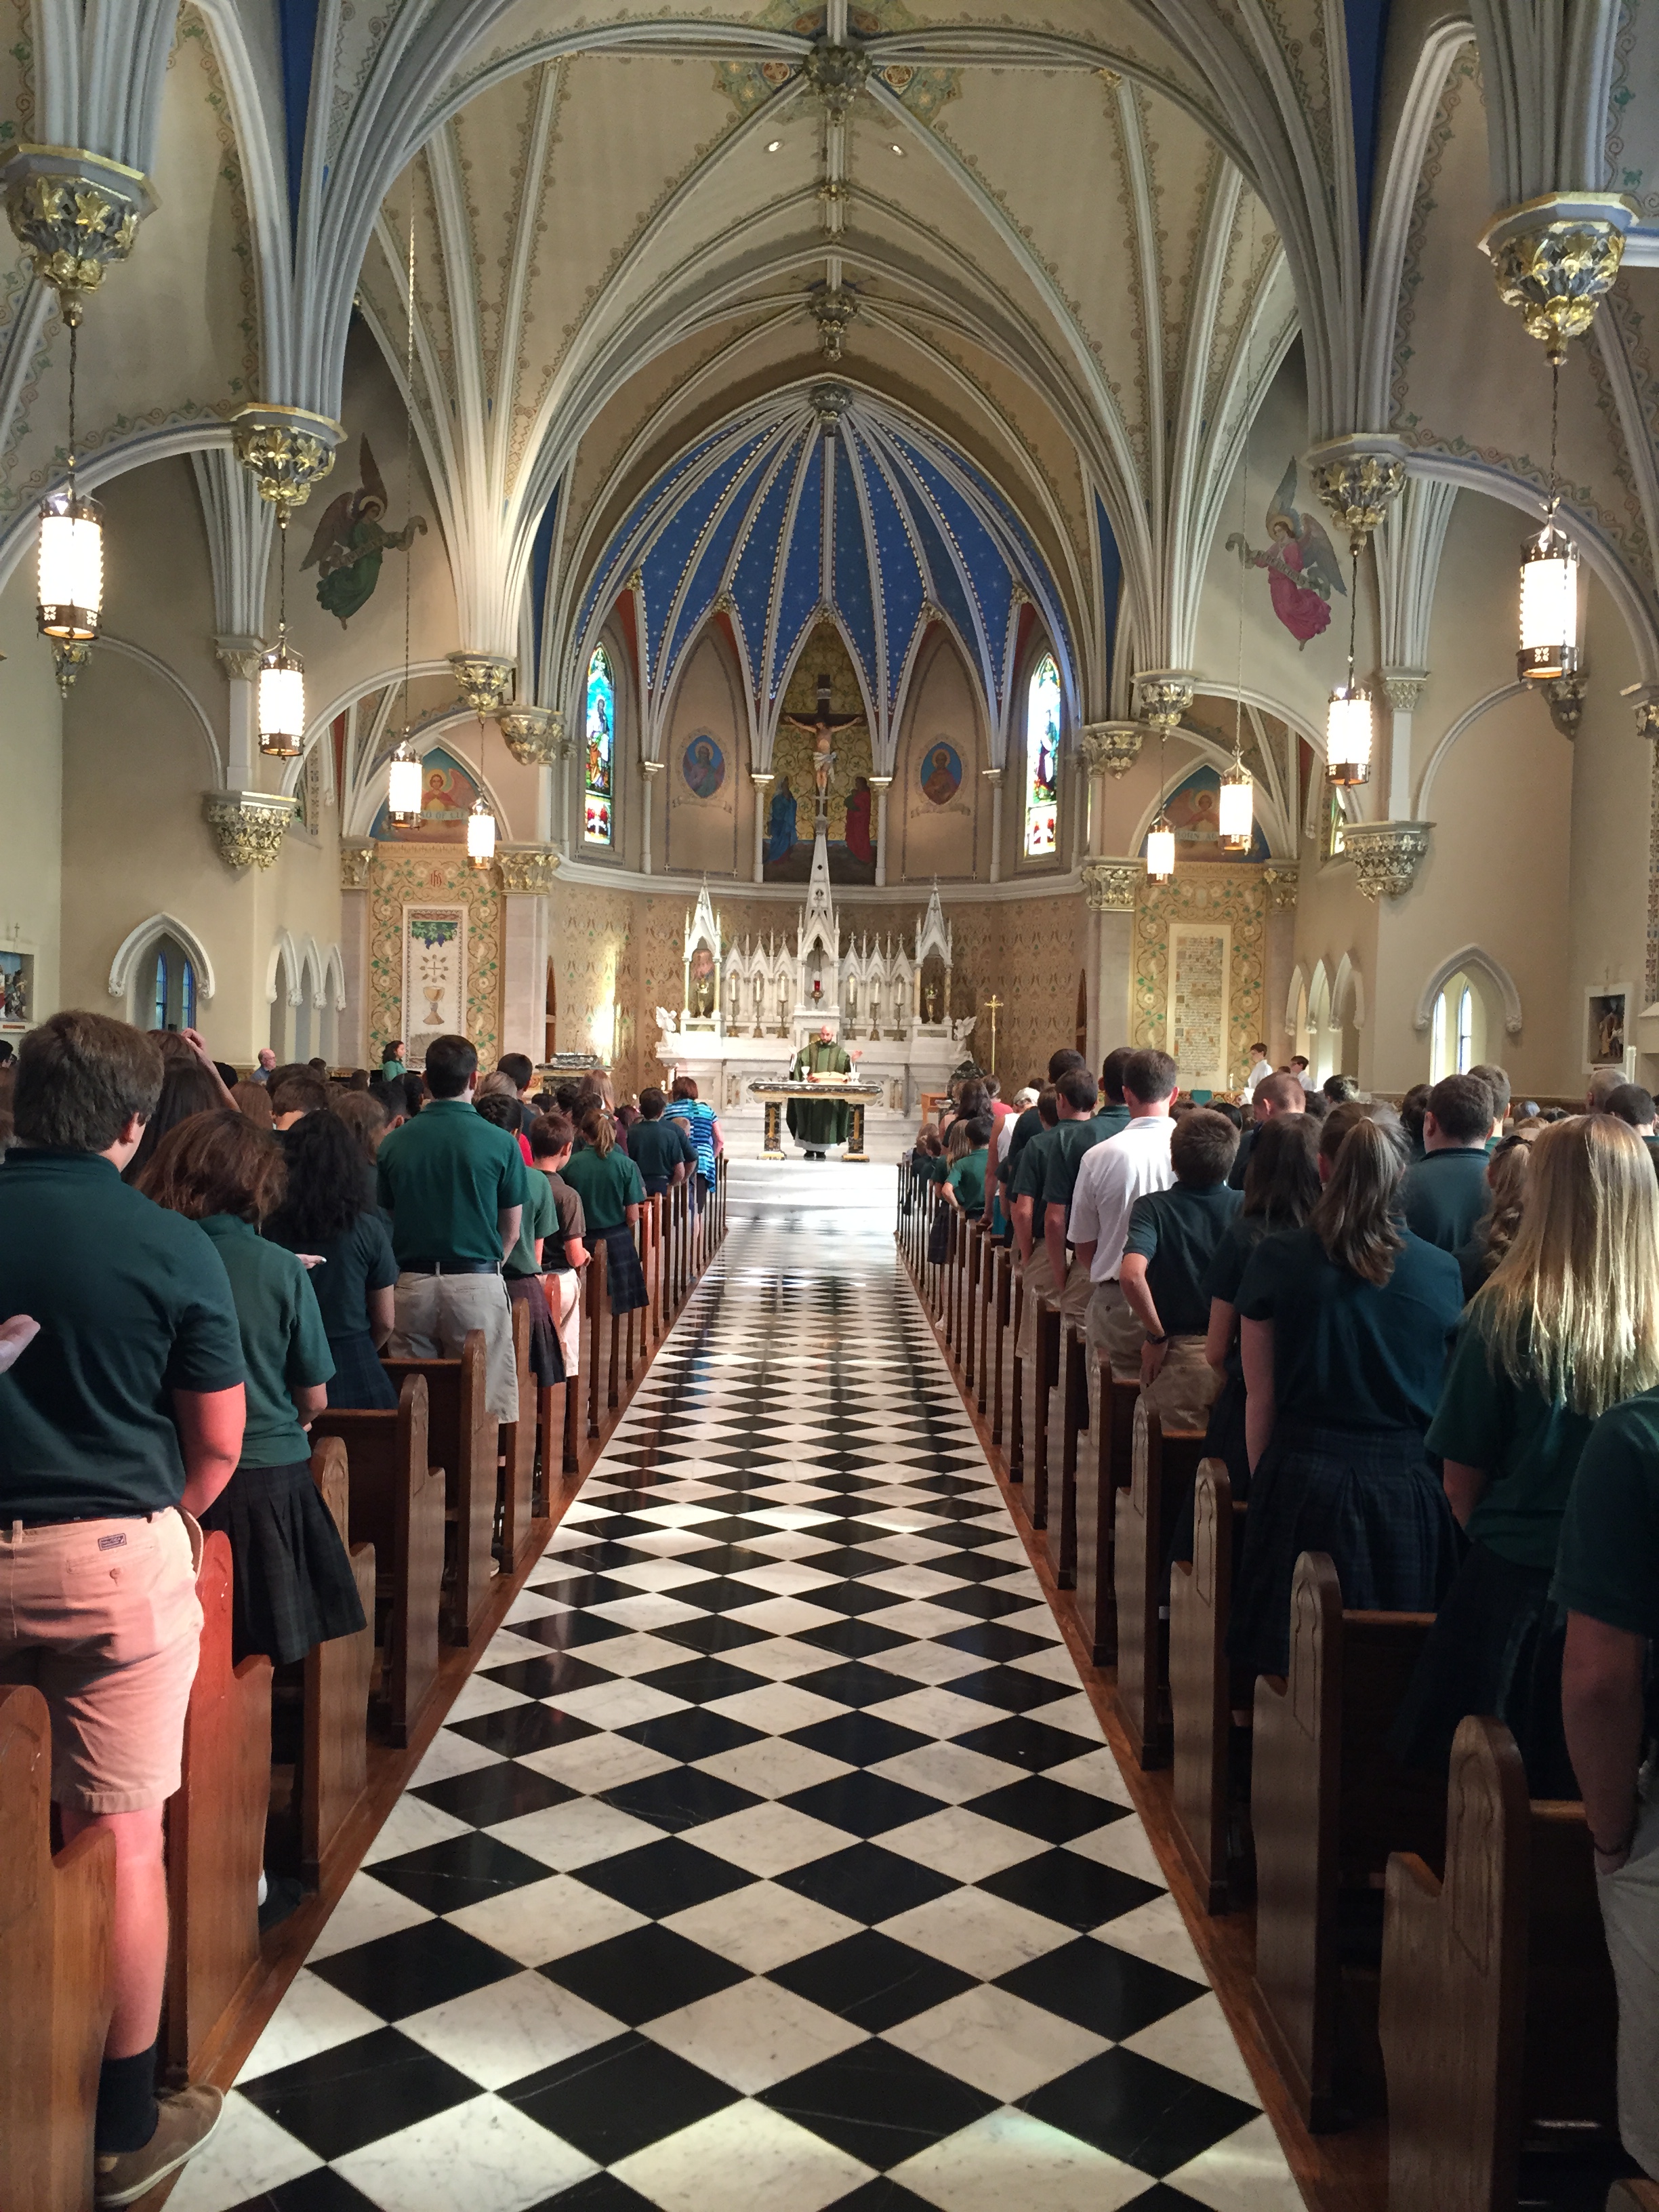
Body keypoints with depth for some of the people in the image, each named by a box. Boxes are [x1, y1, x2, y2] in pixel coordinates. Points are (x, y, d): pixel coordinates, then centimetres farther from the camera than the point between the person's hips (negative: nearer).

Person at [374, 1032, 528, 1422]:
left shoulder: (393, 1143, 2)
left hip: (410, 1285, 3)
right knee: (485, 1405, 2)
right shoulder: (500, 1143, -6)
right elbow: (512, 1231, 0)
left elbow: (386, 1218, 8)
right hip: (478, 1286, -3)